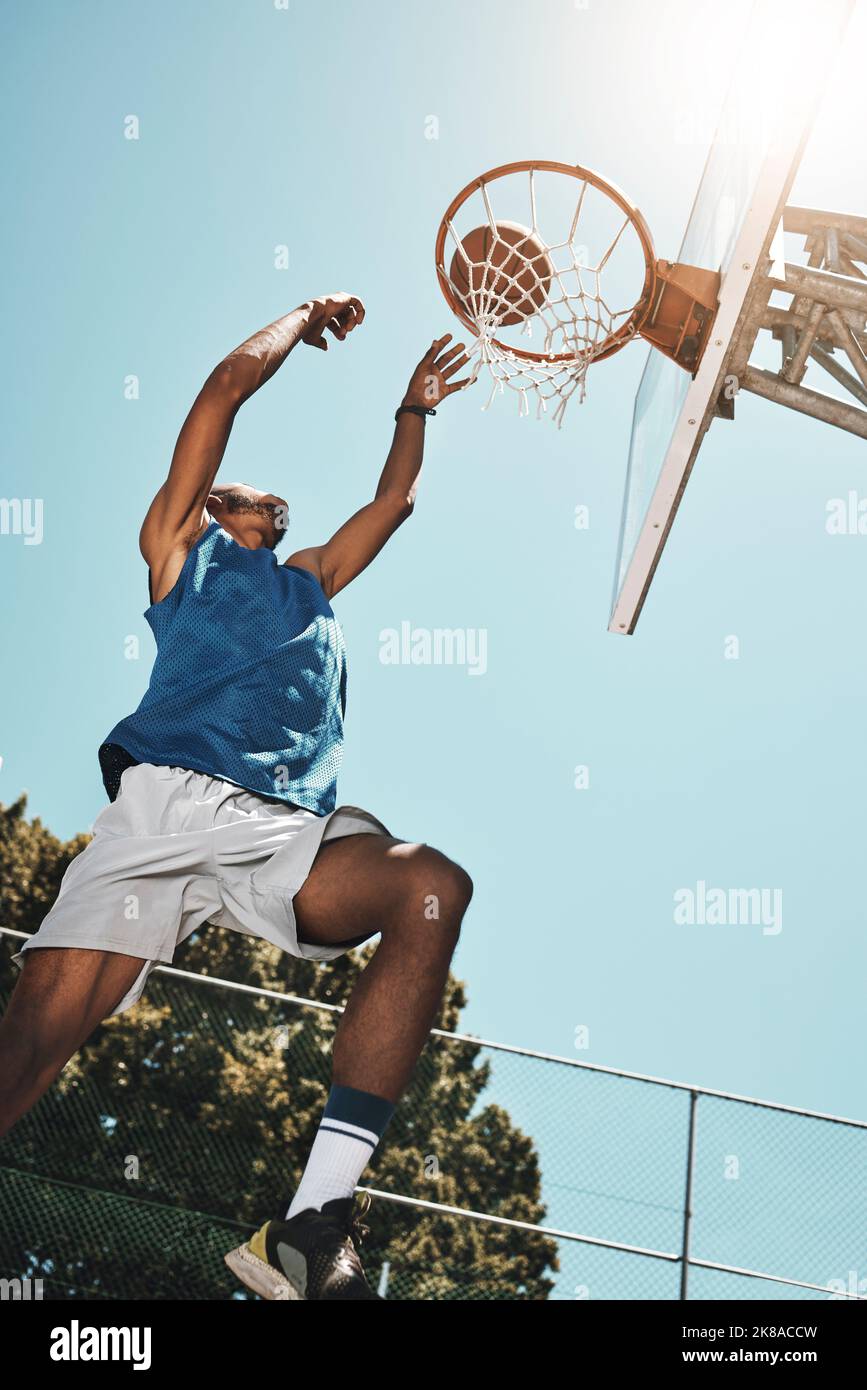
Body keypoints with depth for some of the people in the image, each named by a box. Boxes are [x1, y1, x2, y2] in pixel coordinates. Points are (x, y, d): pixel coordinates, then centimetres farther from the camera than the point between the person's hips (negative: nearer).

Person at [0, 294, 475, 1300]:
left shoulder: (309, 582, 38)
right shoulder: (181, 549, 25)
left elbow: (394, 501, 50)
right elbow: (232, 379, 24)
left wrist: (414, 407, 58)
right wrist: (311, 316, 38)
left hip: (293, 835, 4)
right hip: (168, 801, -3)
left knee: (433, 887, -27)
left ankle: (310, 1230, -31)